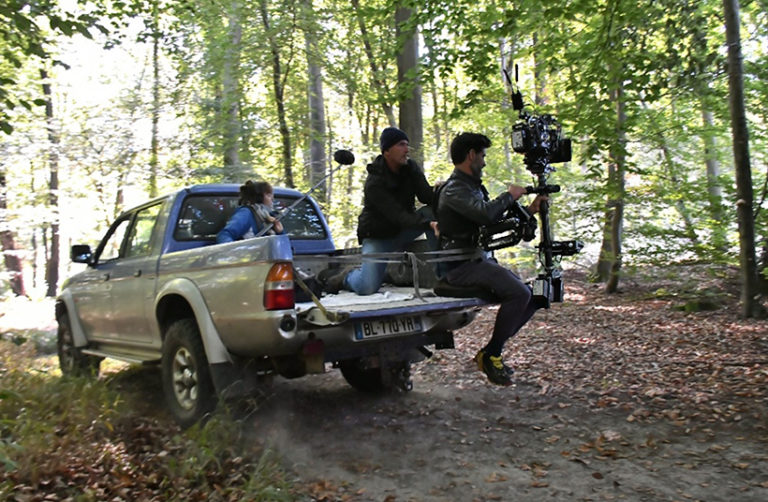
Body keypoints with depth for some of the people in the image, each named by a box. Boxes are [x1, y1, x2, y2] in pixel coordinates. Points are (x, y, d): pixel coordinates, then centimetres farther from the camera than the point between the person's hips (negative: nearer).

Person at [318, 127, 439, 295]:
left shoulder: (411, 168, -5)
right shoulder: (374, 183, -25)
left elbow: (426, 196, -14)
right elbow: (397, 216, -34)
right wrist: (428, 223, -49)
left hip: (403, 230, 6)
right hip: (377, 236, -5)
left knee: (432, 212, -23)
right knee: (367, 288, -23)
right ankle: (342, 276, 12)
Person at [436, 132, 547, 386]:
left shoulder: (474, 185, 20)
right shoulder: (454, 189, -12)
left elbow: (497, 222, 22)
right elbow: (485, 214, -29)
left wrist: (529, 210, 12)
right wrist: (510, 196, -12)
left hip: (479, 259, 10)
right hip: (461, 265, -10)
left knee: (531, 296, 2)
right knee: (519, 293, -24)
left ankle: (490, 352, 7)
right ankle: (491, 355, -9)